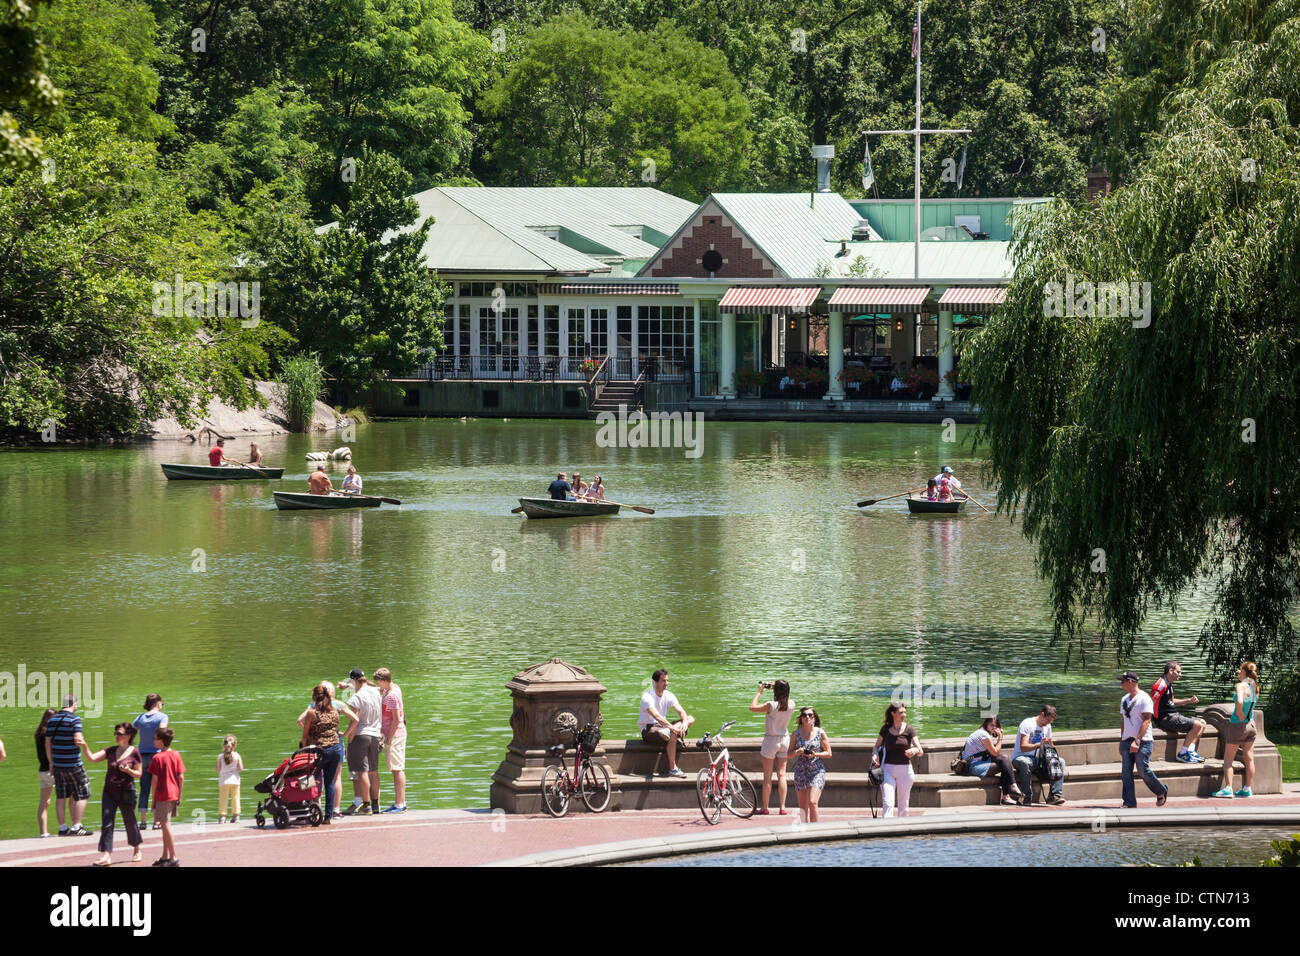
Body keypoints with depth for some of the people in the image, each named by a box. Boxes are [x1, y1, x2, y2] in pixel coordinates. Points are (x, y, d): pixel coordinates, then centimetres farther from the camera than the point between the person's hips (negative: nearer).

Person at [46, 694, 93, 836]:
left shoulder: (52, 720, 8)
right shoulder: (74, 719, -12)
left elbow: (47, 743, 11)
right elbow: (77, 740, -20)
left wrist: (51, 763, 17)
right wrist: (83, 742, 4)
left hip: (57, 765, 6)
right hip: (73, 764, -6)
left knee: (61, 796, 10)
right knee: (82, 795, 3)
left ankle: (62, 827, 10)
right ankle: (76, 827, -1)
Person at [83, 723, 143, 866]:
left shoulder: (134, 753, -5)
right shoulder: (111, 751, 4)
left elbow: (138, 774, 0)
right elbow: (92, 758, -3)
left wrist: (128, 770, -19)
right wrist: (84, 746, -17)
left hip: (126, 792, -3)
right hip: (110, 792, 3)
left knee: (130, 822, 10)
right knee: (106, 823, -8)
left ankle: (136, 849, 35)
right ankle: (106, 855, -12)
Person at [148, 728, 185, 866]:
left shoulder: (157, 758, -12)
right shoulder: (176, 755, 4)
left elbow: (155, 780, -11)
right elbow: (181, 778, 4)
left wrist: (153, 799, -3)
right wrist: (179, 797, 12)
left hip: (162, 796, -6)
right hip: (174, 795, 6)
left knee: (166, 825, -3)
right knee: (166, 825, 16)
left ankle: (173, 857, -5)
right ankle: (165, 856, 20)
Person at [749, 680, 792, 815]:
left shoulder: (771, 705, -21)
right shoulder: (791, 705, -6)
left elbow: (752, 708, -11)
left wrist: (759, 692, -1)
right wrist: (775, 688, 17)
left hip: (771, 739, -4)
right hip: (785, 739, 4)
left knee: (767, 776, 4)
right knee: (781, 775, 8)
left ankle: (765, 808, 8)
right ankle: (782, 807, 5)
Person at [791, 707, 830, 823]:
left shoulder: (820, 733, -2)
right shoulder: (797, 733, 4)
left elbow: (828, 754, 2)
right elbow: (789, 754, 8)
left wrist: (815, 754, -15)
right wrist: (797, 752, -14)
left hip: (816, 771, -3)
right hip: (800, 771, 3)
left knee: (812, 802, -18)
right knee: (802, 806, 5)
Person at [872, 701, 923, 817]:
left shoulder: (909, 729, -2)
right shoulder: (885, 729, 3)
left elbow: (920, 752, -8)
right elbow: (877, 746, 13)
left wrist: (915, 750, -32)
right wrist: (875, 755, -9)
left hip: (905, 769, 0)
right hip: (888, 769, 0)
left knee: (903, 805, 8)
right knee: (887, 803, -12)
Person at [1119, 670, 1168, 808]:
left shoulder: (1144, 699, -9)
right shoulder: (1124, 700, 16)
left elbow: (1146, 721, -16)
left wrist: (1137, 741, -23)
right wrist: (1121, 742, 21)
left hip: (1142, 741, -7)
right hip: (1127, 740, 7)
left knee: (1144, 771, -8)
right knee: (1126, 773, -2)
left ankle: (1161, 792, 16)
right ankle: (1130, 804, -1)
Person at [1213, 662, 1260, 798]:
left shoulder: (1241, 685, -18)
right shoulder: (1255, 687, 3)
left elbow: (1240, 702, -37)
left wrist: (1241, 716, -19)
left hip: (1237, 725, -7)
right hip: (1251, 725, 7)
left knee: (1228, 759, 3)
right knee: (1249, 759, 9)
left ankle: (1228, 788, -1)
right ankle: (1247, 789, 12)